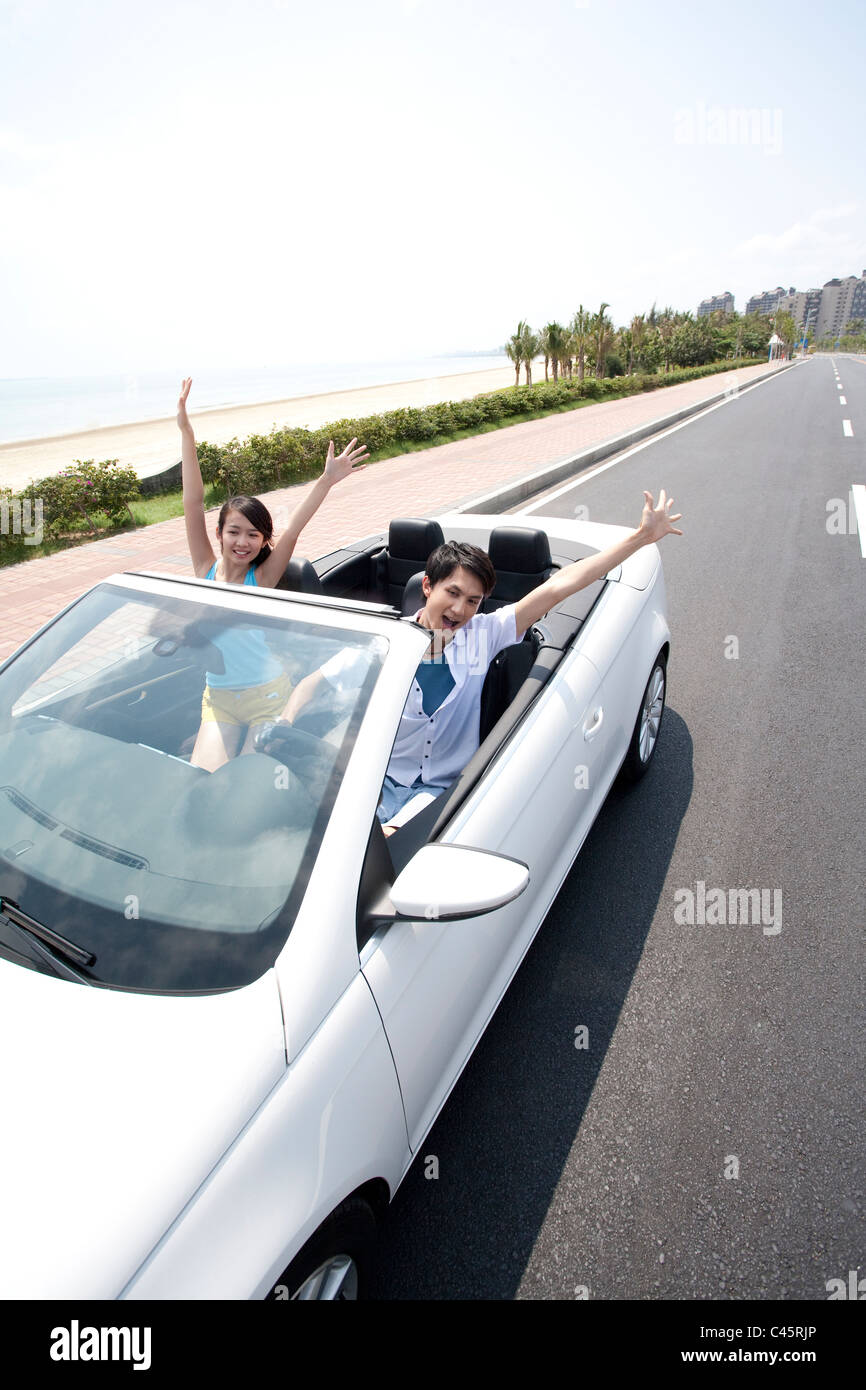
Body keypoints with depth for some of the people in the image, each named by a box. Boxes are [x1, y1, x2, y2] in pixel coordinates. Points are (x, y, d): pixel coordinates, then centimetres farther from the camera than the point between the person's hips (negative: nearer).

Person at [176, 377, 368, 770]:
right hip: (218, 699, 3)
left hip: (268, 697, -2)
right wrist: (186, 433, -16)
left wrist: (328, 479, -32)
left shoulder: (262, 577, -9)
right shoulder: (207, 569, -3)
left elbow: (294, 527, -21)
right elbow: (193, 504, -11)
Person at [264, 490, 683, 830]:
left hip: (442, 787, -1)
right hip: (379, 775, 1)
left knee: (390, 844, -29)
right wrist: (283, 729, -20)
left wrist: (643, 536, -9)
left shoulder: (482, 635, -6)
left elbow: (560, 584, -10)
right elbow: (314, 683, 1)